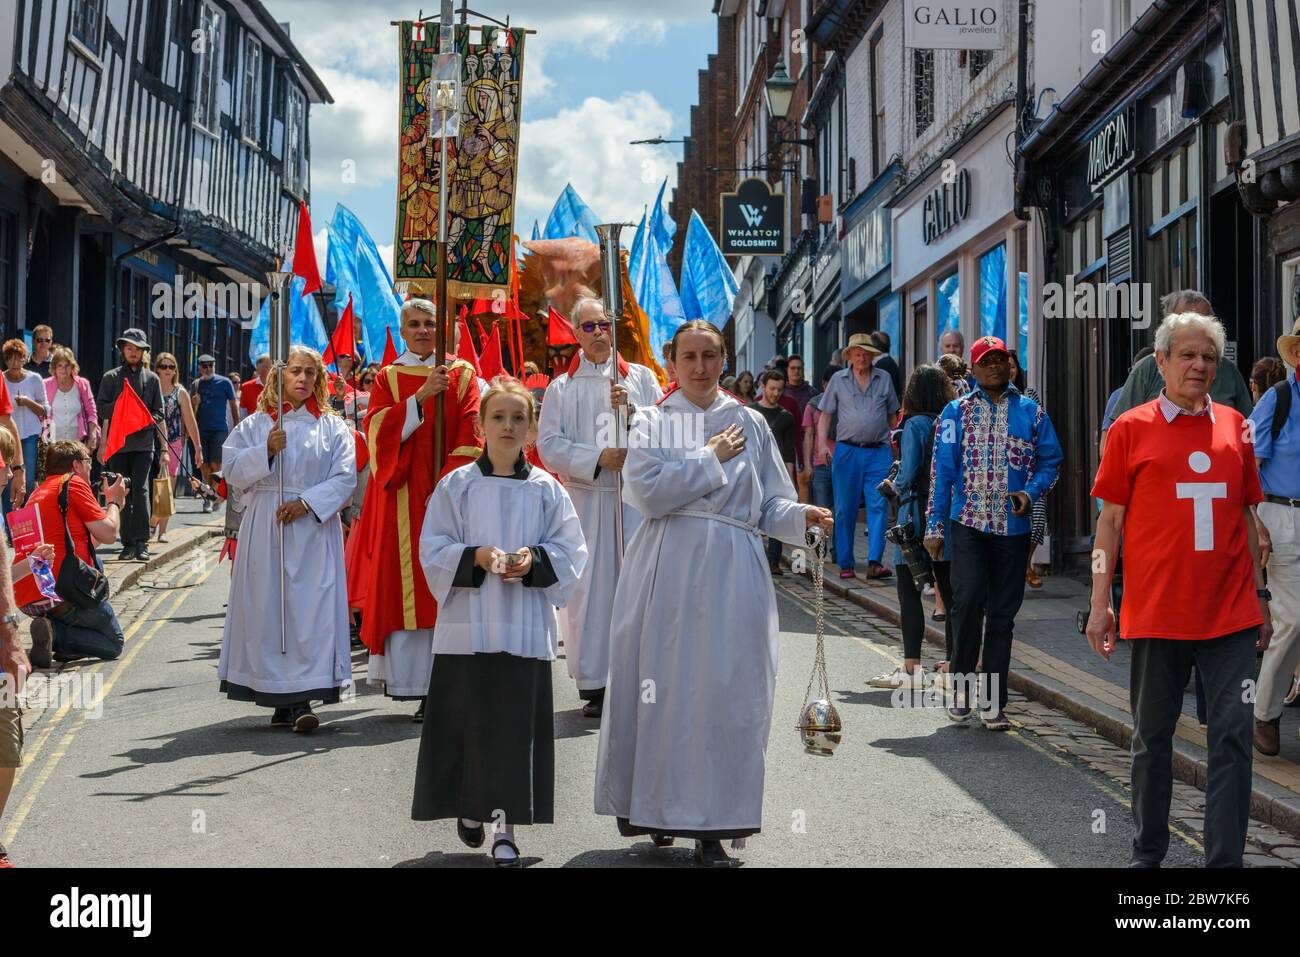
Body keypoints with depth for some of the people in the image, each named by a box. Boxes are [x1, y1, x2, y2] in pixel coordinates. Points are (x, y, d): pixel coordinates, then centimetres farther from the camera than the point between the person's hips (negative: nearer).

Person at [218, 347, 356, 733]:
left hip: (314, 528, -1)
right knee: (267, 607, -1)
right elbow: (232, 470, 3)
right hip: (264, 527, 1)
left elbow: (344, 477, 0)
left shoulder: (332, 427, 8)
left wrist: (307, 503, -12)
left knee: (311, 609, -9)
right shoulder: (255, 424, 10)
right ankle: (281, 700, 5)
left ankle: (302, 699, -11)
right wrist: (265, 451, -12)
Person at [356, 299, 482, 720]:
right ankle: (413, 682, 0)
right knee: (406, 586, -3)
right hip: (403, 499, 1)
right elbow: (378, 431, -5)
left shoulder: (462, 375, 8)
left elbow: (471, 435, -2)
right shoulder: (389, 379, 11)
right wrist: (422, 395, -14)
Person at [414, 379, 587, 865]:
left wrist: (534, 561, -15)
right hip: (467, 623, 0)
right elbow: (433, 549, 0)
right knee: (467, 719, 4)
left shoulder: (547, 489, 4)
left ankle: (504, 824, 6)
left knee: (517, 724, -1)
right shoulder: (457, 484, 3)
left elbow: (569, 551, 4)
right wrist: (476, 557, -17)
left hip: (525, 626, 0)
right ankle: (470, 806, 27)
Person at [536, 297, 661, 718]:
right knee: (589, 586, -3)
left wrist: (632, 410, -11)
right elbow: (549, 445, 3)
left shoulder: (641, 377, 14)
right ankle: (593, 686, 4)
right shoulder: (562, 388, 12)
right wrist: (597, 459, -10)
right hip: (585, 498, 0)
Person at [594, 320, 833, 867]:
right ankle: (654, 808, 16)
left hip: (731, 572, 1)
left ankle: (712, 827, 1)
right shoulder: (652, 422, 6)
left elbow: (769, 504, 9)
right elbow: (646, 492, -10)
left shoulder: (749, 424, 12)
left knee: (725, 692, -4)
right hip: (667, 569, -1)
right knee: (663, 688, 1)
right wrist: (712, 459, -7)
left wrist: (802, 516, -11)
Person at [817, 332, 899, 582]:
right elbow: (825, 415, 7)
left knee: (878, 507, -10)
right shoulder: (838, 380, 8)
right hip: (846, 451, 0)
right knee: (845, 510, 4)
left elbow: (892, 415, 17)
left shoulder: (884, 379, 11)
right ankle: (845, 563, 12)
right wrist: (822, 444, -5)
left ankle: (875, 562, -14)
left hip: (879, 452, 0)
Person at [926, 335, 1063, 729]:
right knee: (968, 600, -17)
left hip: (1013, 527, 2)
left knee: (1003, 612, 4)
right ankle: (961, 683, 3)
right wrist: (935, 525, -1)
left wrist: (1030, 494, -10)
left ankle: (992, 701, 13)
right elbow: (942, 470, 4)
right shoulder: (956, 412, 6)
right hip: (967, 523, -1)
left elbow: (1050, 460, 10)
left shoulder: (1031, 412, 9)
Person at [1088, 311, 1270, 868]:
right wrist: (1099, 604, -3)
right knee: (1152, 736, 10)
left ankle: (1225, 861, 2)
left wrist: (1260, 598, 13)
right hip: (1156, 611, -2)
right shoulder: (1132, 428, 0)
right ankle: (1147, 854, 24)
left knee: (1233, 736, -3)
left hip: (1231, 613, 2)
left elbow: (1246, 516, 14)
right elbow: (1110, 519, 1)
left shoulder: (1234, 426, 9)